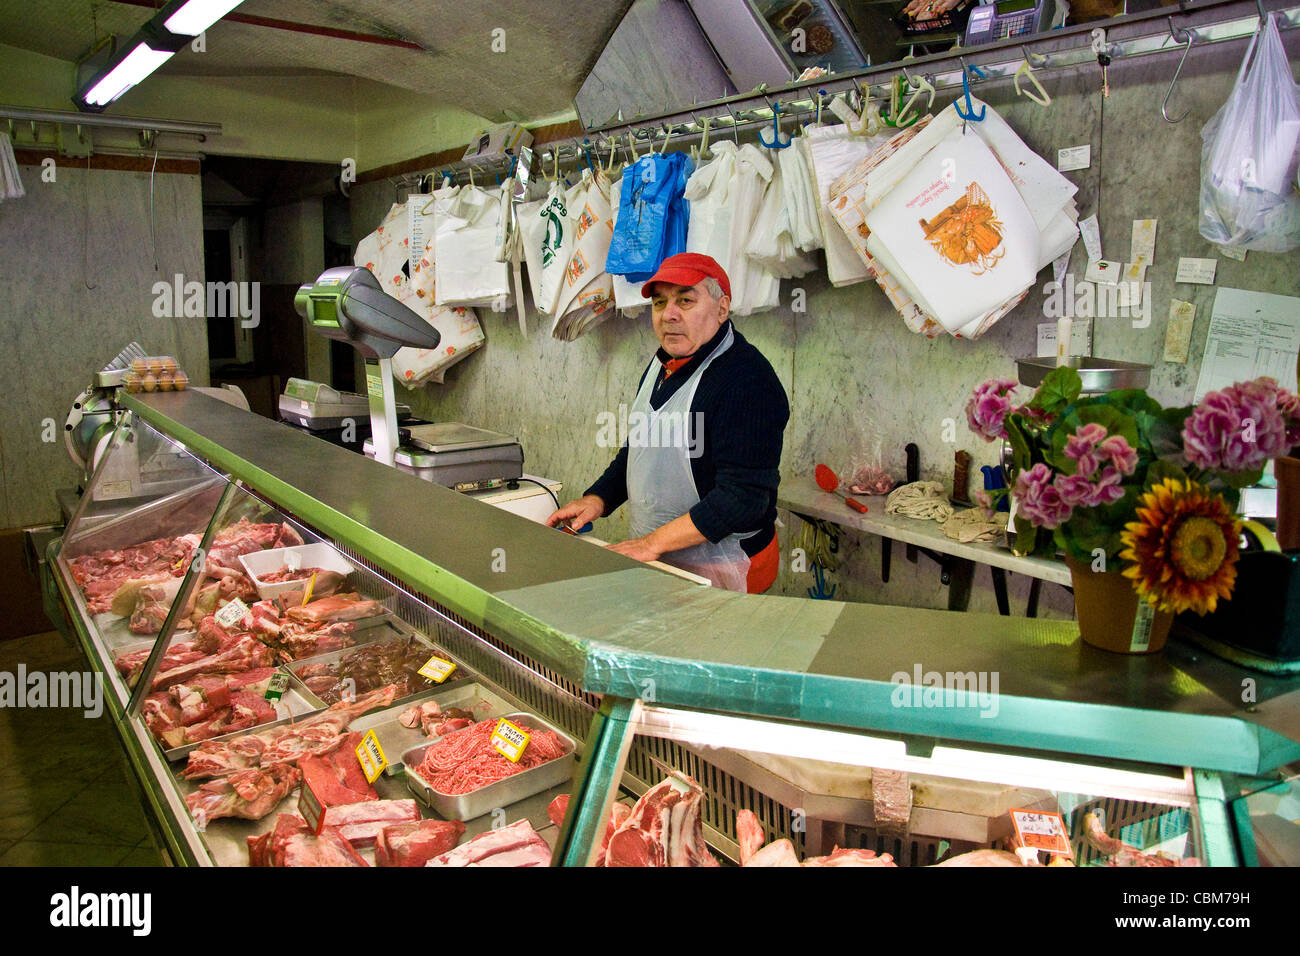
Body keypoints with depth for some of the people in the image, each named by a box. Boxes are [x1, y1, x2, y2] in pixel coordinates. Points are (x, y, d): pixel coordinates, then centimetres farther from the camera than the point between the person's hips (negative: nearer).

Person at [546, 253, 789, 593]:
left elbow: (744, 495, -22)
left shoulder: (747, 380, -17)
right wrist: (598, 499, 9)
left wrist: (653, 543, -23)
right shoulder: (662, 364, 13)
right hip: (652, 559, 8)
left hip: (718, 568, -8)